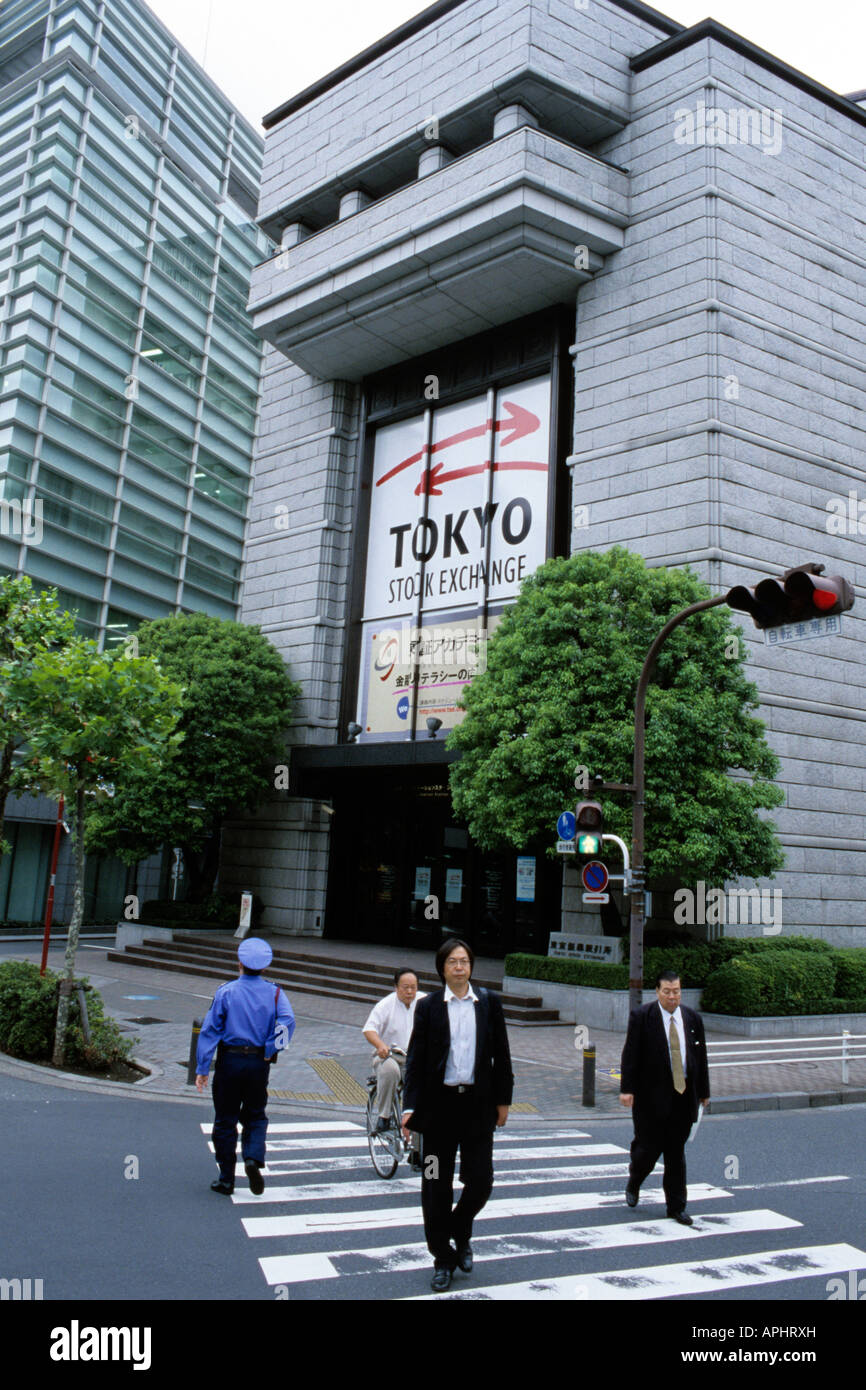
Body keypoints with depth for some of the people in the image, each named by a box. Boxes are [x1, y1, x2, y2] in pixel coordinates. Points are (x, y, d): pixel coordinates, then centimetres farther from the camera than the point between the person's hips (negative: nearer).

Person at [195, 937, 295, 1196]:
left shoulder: (226, 992, -4)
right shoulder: (274, 993, 0)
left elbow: (210, 1030, -7)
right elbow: (288, 1022, -17)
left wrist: (202, 1068, -5)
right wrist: (270, 1050, -8)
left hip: (229, 1061, -1)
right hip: (259, 1064, 2)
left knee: (225, 1119, 11)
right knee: (255, 1115, 18)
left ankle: (226, 1179, 15)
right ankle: (254, 1158, -6)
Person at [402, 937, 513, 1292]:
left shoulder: (489, 1002, 3)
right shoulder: (428, 1006, -1)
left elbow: (501, 1054, 8)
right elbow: (416, 1058, -2)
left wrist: (503, 1099, 7)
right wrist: (410, 1106, -8)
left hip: (478, 1103, 1)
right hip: (439, 1103, -1)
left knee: (480, 1181, 3)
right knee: (436, 1186, 6)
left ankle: (460, 1233, 34)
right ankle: (442, 1257, 24)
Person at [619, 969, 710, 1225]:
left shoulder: (693, 1019, 7)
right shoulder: (642, 1017, -7)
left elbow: (700, 1057, 13)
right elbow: (630, 1055, -9)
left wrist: (703, 1091, 13)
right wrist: (627, 1089, -15)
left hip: (684, 1096, 4)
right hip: (651, 1095, -3)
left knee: (676, 1153, 9)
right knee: (649, 1147, 0)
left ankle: (676, 1207, 21)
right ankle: (633, 1183, 31)